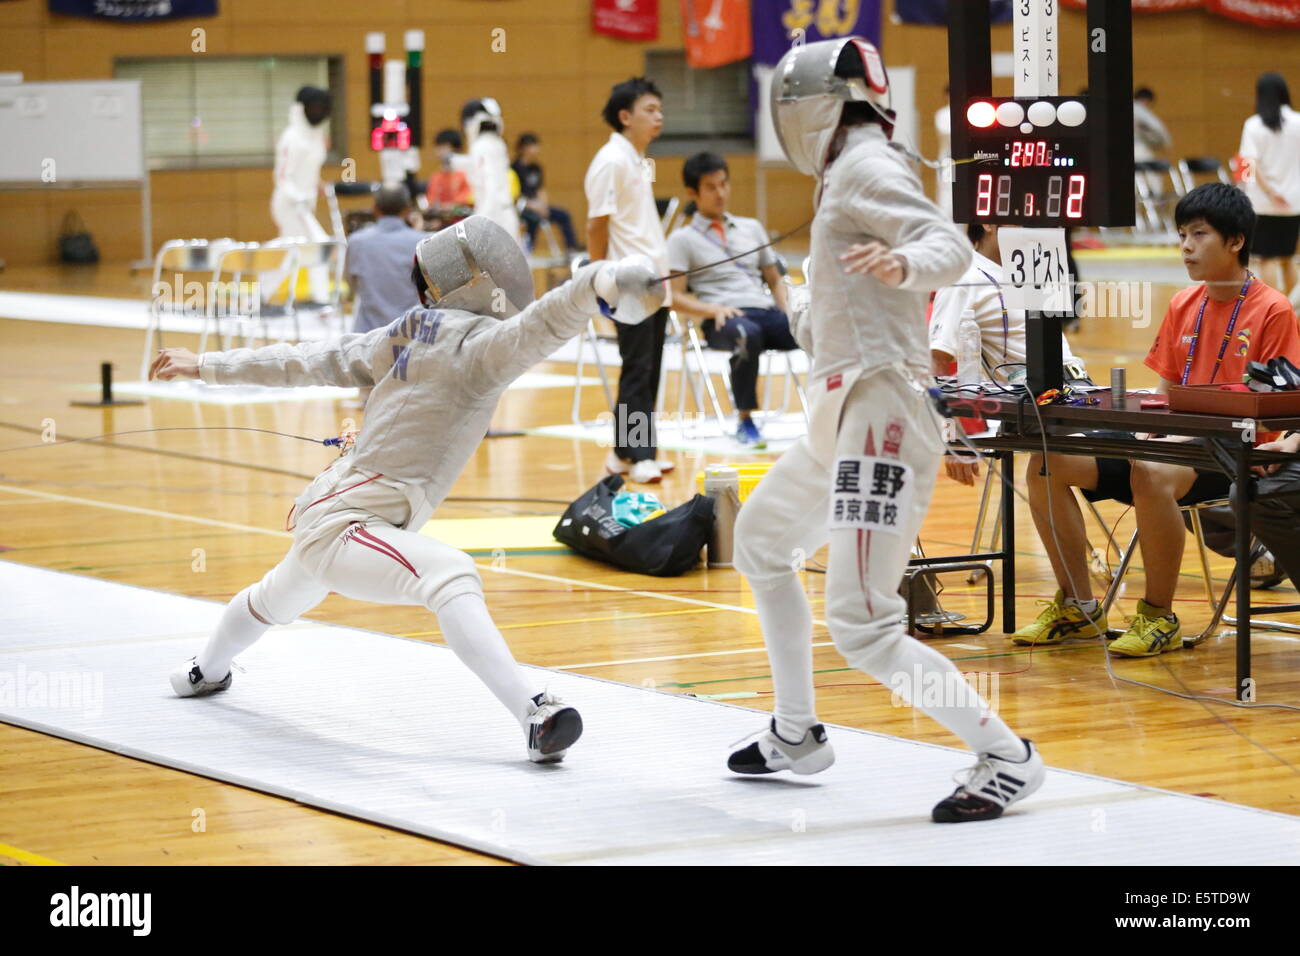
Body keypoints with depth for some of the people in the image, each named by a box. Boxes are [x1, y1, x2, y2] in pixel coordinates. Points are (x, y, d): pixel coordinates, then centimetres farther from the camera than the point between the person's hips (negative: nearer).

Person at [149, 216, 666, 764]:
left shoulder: (406, 334, 6)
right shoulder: (473, 344, -18)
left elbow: (304, 362, 12)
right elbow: (540, 325, -38)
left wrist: (207, 366, 21)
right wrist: (600, 281, -55)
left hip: (321, 512, 10)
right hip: (342, 529, -10)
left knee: (279, 599, 39)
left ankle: (206, 670, 70)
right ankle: (533, 714, -54)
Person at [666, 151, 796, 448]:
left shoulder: (752, 228, 25)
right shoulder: (682, 239, 11)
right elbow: (675, 297, 3)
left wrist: (788, 312, 6)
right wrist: (714, 310, -15)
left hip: (768, 312, 4)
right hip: (722, 321, -4)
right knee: (748, 334, -42)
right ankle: (745, 421, -25)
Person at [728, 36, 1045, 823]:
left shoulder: (864, 170, -10)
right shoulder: (855, 176, 18)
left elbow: (952, 247, -27)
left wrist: (902, 264, -46)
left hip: (877, 421, -11)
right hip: (842, 421, 11)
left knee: (863, 630, -14)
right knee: (761, 544, 29)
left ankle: (1007, 757, -9)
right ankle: (797, 736, 36)